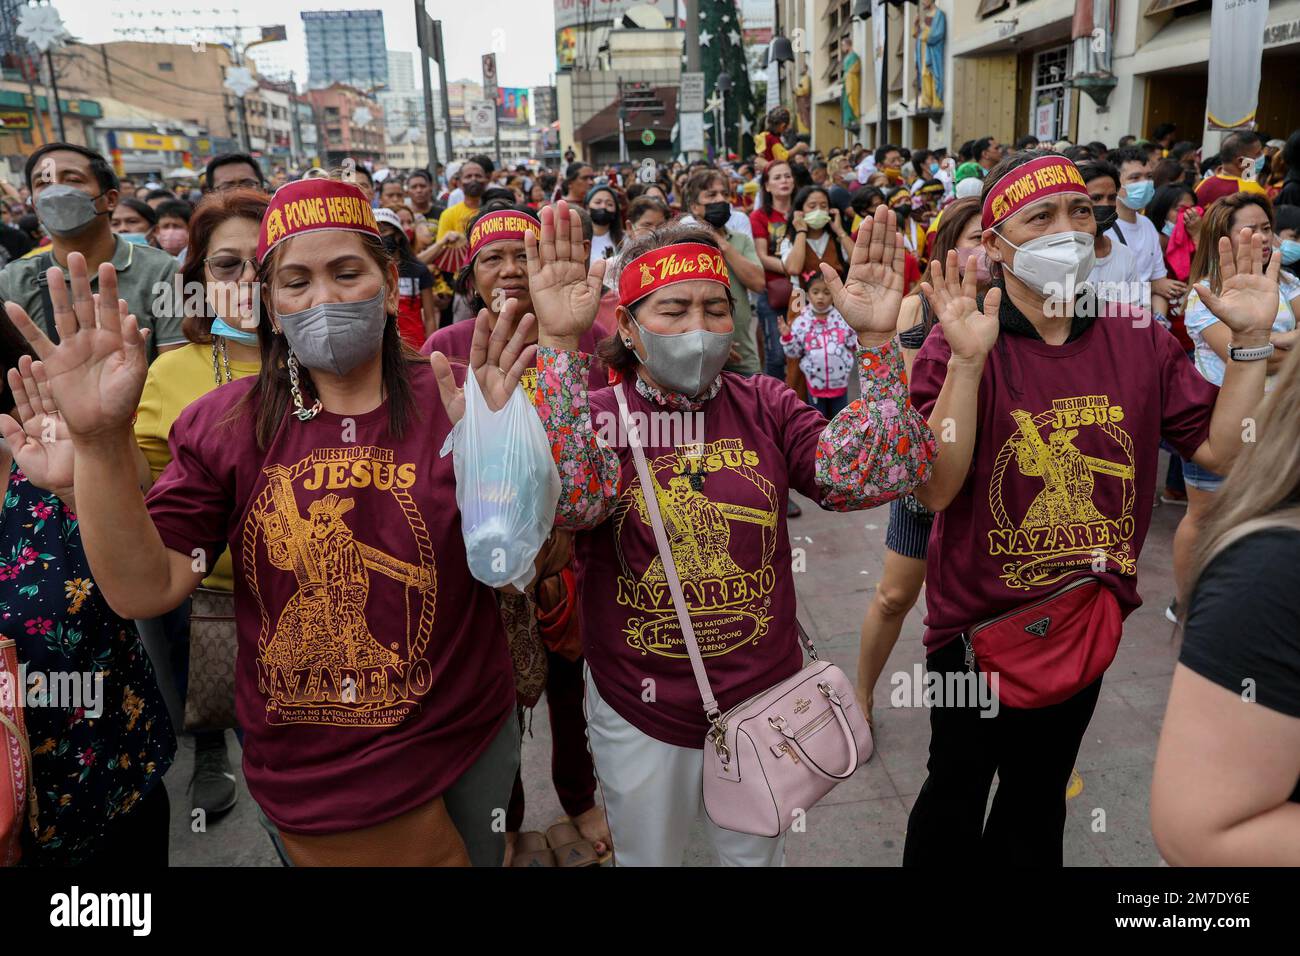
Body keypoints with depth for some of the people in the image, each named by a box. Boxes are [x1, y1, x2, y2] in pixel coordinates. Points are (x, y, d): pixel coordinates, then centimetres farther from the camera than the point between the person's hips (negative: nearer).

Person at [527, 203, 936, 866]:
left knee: (758, 854, 26)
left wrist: (877, 341, -26)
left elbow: (869, 473, -18)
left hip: (765, 699, 2)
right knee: (646, 856, 24)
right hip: (640, 714, -2)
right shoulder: (598, 414, -12)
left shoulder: (766, 407, -5)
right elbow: (564, 495, -34)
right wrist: (559, 344, -42)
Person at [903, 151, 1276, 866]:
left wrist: (1250, 340, -11)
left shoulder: (1138, 338, -3)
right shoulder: (958, 346, -18)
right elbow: (933, 491, -27)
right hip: (978, 619, -4)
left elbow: (1222, 450, -3)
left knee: (1040, 795, 26)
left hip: (1089, 619, 5)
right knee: (956, 796, 18)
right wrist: (968, 362, -36)